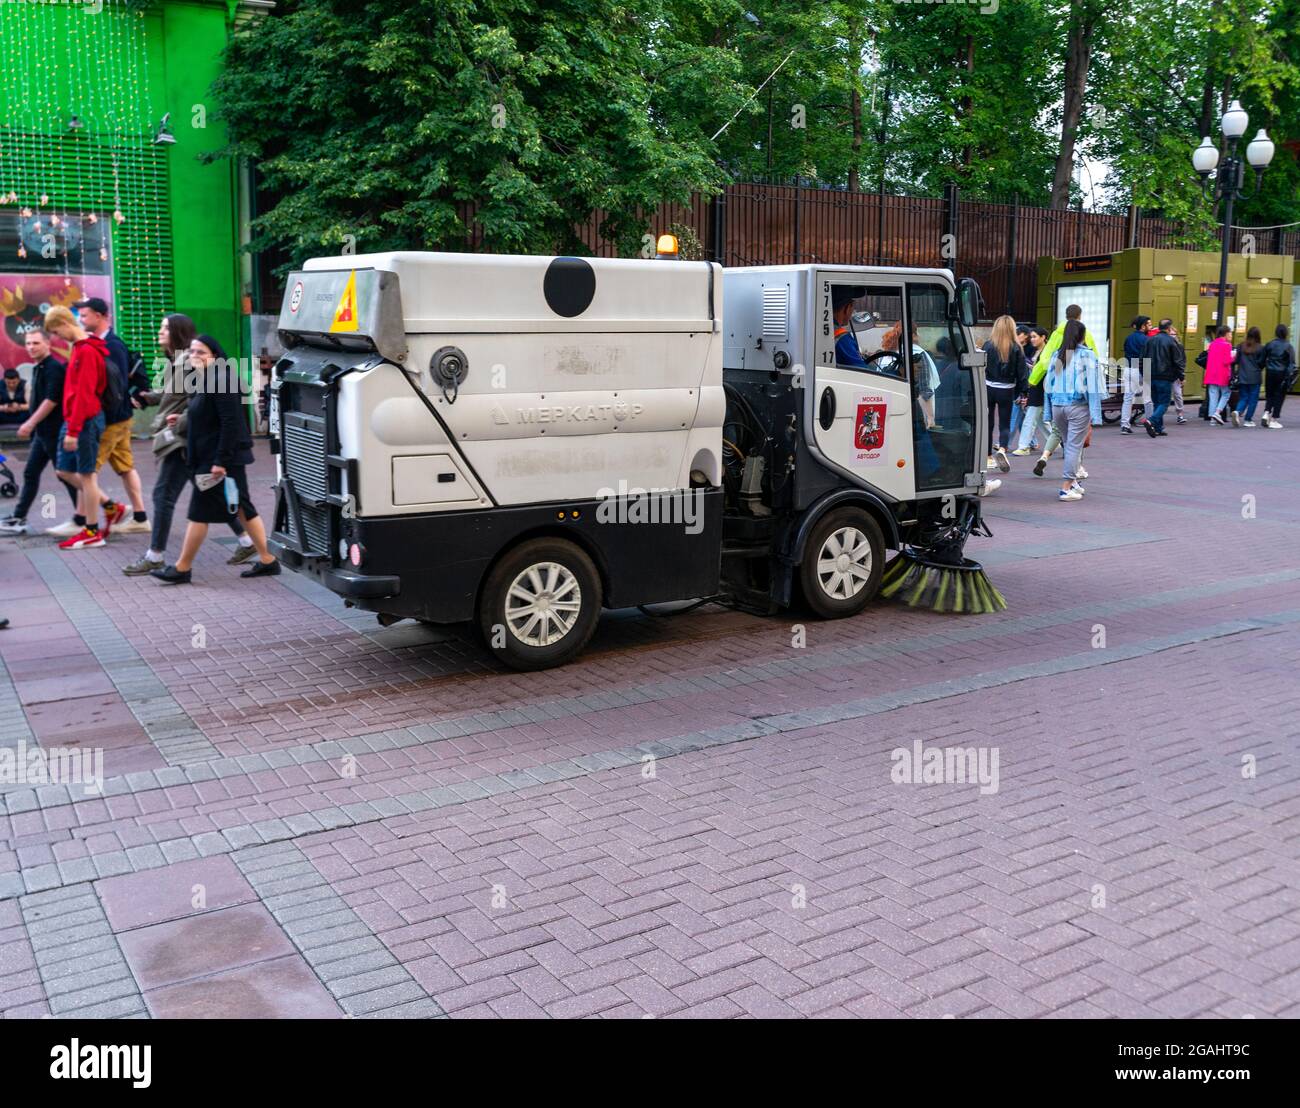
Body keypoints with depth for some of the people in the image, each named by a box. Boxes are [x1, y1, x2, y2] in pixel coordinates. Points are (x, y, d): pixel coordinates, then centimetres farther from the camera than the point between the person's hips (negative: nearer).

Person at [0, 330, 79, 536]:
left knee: (65, 474, -3)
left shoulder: (54, 368, -13)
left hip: (54, 431, -9)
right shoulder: (38, 368, 14)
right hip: (42, 432, 9)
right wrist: (31, 425, 17)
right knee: (31, 473, 10)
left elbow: (51, 400, -19)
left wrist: (30, 423, -19)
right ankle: (18, 519, 14)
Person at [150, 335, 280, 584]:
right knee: (242, 508, 11)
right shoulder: (205, 381, 14)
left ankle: (182, 568, 6)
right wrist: (183, 418, 18)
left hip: (220, 459, -10)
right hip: (214, 458, 10)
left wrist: (220, 461, -24)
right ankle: (267, 560, 15)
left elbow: (230, 422, -23)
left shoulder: (221, 382, -17)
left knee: (200, 512, -2)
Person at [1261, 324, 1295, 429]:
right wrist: (1289, 376, -6)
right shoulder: (1289, 347, -6)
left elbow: (1263, 360, 3)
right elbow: (1292, 363, -8)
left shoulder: (1269, 344, 0)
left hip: (1270, 373, 2)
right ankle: (1274, 420, 5)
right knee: (1279, 396, 4)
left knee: (1269, 395, 15)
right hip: (1282, 374, -2)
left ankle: (1266, 412, -8)